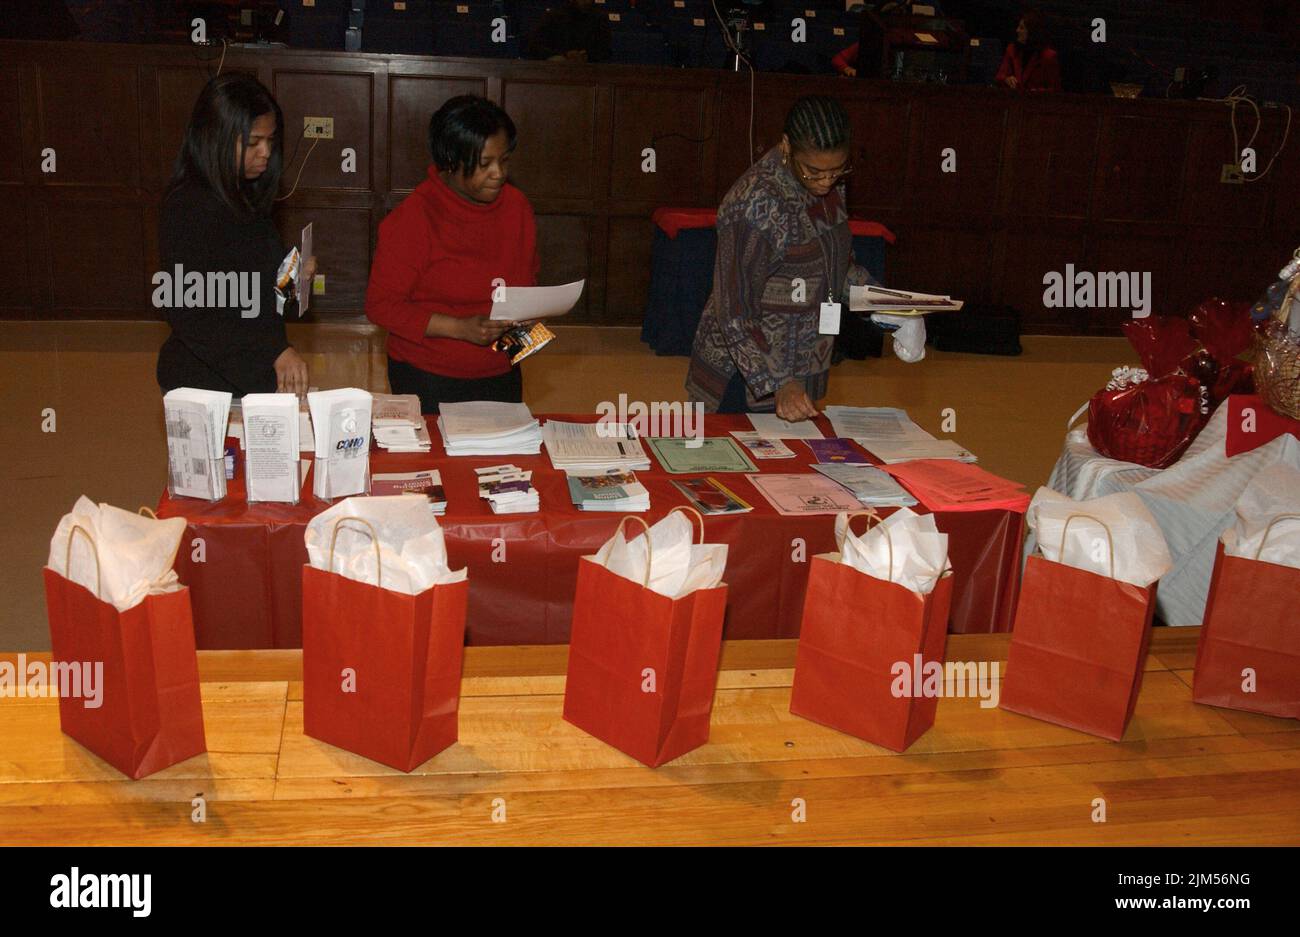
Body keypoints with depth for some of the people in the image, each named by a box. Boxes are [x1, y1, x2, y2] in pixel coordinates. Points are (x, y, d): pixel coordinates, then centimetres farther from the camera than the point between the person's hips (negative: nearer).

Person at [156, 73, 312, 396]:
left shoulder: (245, 197, 11)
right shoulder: (187, 207, -18)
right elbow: (190, 315, -24)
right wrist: (275, 352, -32)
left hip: (253, 378, 8)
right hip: (206, 384, -8)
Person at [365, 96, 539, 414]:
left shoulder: (516, 206, 1)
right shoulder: (414, 217, -14)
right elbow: (380, 304, -13)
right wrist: (459, 328, -23)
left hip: (501, 376, 5)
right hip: (428, 381, -5)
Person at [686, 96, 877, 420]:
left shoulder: (829, 186, 1)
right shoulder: (756, 204, -24)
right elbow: (733, 313, -23)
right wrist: (778, 385, -30)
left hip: (802, 374, 8)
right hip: (747, 379, -8)